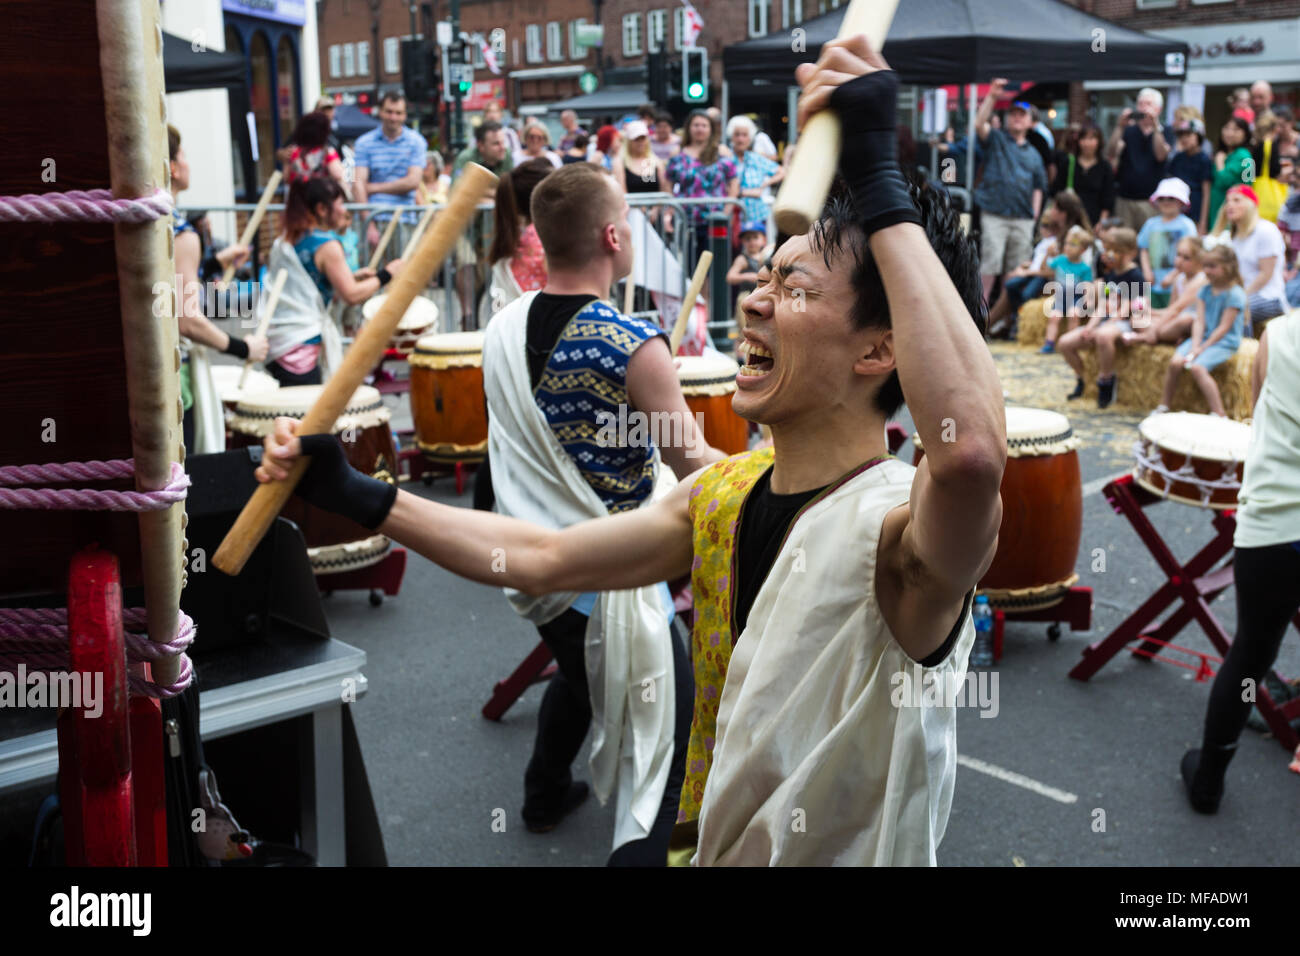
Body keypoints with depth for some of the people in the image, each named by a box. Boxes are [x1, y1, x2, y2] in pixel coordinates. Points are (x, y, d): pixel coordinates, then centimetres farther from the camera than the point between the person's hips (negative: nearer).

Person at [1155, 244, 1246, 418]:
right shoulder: (1205, 291, 10)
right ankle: (1163, 406, -2)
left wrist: (1203, 347, -16)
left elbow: (1223, 328, -14)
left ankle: (1219, 414, -24)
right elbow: (1199, 321, 2)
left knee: (1197, 367, -29)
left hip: (1224, 343, -6)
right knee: (1175, 362, -17)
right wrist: (1195, 345, -12)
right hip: (1203, 338, 6)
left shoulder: (1235, 294, -11)